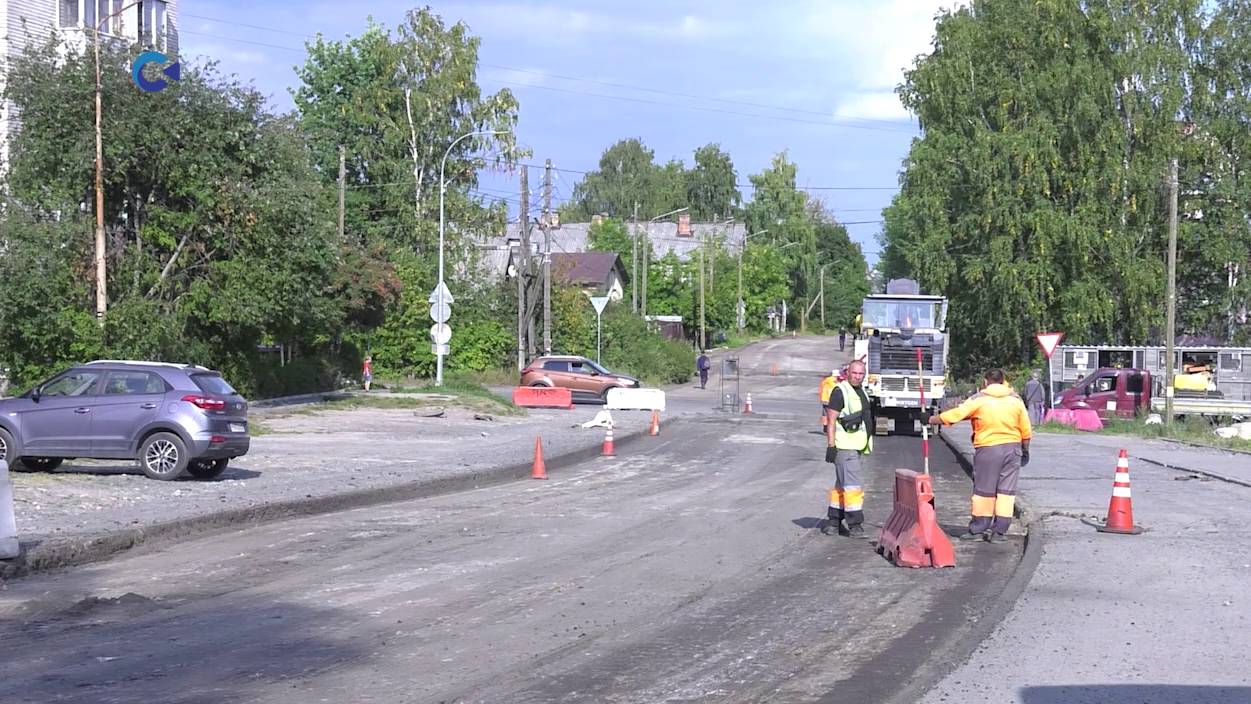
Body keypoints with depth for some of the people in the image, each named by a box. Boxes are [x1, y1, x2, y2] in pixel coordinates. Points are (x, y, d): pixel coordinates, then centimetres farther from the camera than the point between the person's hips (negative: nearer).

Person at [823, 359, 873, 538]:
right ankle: (854, 524, -11)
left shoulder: (861, 391, 17)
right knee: (852, 485, -12)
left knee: (841, 485, 14)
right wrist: (831, 446, -20)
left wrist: (867, 444, 25)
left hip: (856, 446, 9)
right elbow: (831, 421, -15)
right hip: (844, 447, -9)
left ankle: (833, 522, 20)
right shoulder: (840, 391, -11)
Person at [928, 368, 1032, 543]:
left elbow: (954, 414, -6)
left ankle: (978, 529, 9)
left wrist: (932, 420, 4)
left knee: (984, 490, 5)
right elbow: (1026, 431, 6)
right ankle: (1000, 531, 5)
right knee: (1006, 490, 6)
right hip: (1012, 448, 3)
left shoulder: (978, 399, -4)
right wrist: (1025, 450, 18)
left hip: (988, 449, -3)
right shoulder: (1015, 400, 5)